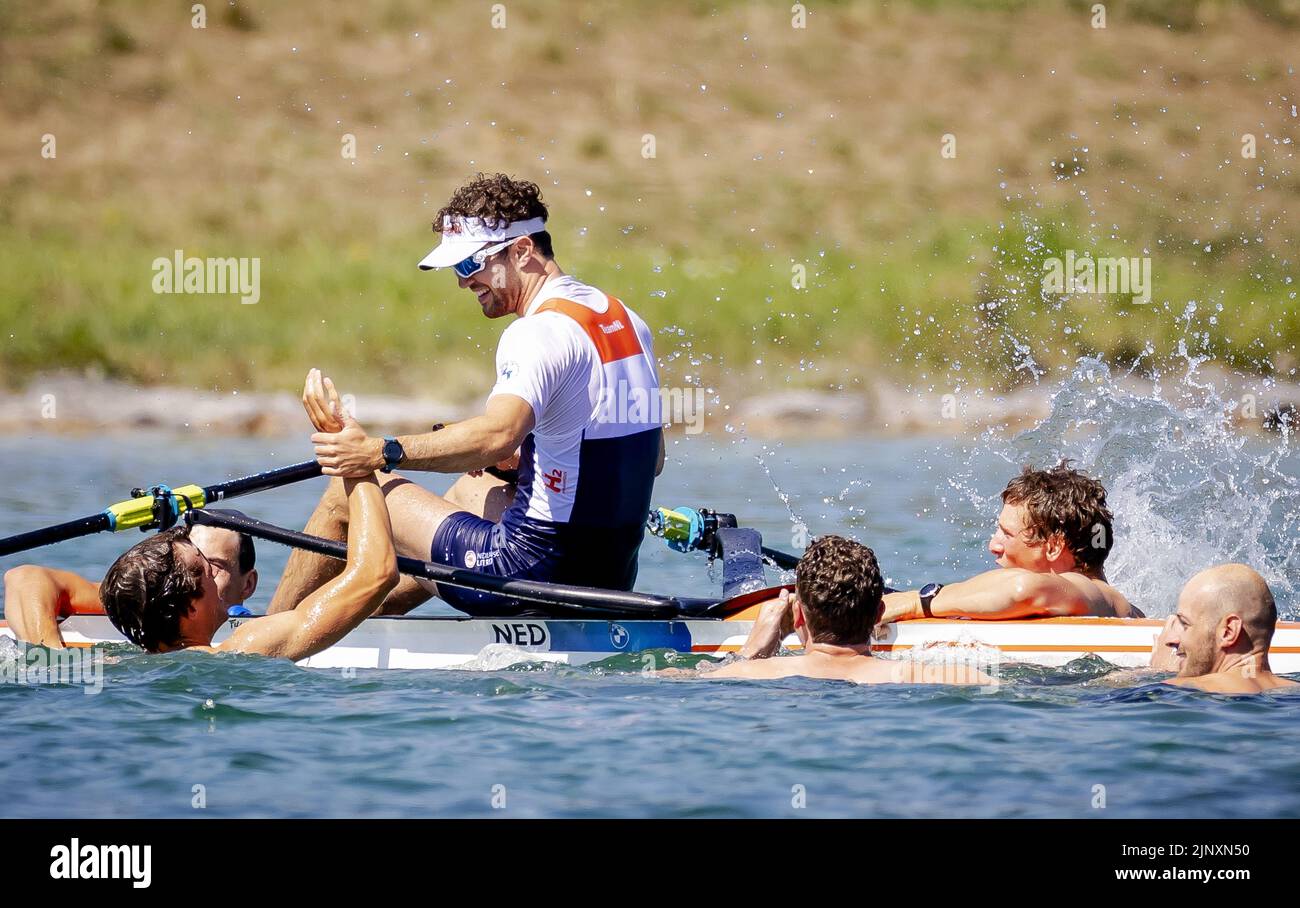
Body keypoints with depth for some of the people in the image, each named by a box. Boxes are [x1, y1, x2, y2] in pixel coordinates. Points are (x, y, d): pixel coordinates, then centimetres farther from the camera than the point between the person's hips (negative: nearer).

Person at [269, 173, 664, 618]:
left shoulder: (539, 331, -17)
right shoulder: (626, 320, 11)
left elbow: (498, 435, -35)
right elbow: (652, 459, 18)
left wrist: (380, 453, -33)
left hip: (535, 569, -9)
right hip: (612, 576, 9)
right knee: (473, 486, 37)